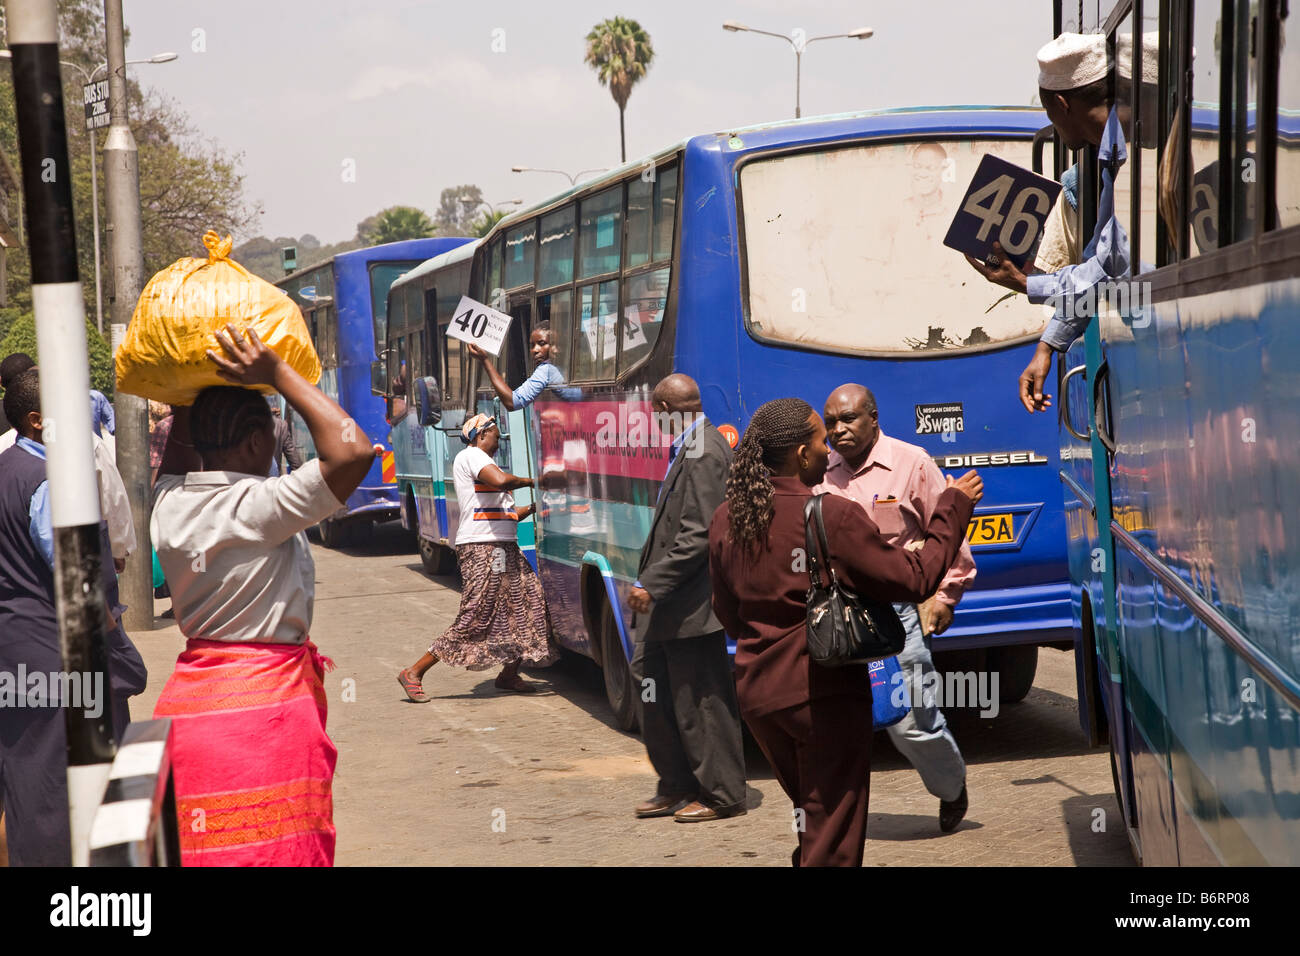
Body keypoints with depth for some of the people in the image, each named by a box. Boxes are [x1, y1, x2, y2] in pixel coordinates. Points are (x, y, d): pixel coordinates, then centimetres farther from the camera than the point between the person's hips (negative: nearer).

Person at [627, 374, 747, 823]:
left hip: (693, 604, -11)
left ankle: (722, 795, 9)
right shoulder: (688, 450, 14)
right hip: (673, 605, 11)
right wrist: (650, 583, 14)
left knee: (701, 702, -1)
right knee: (657, 688, 15)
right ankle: (677, 786, 25)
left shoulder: (704, 454, -18)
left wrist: (652, 584, -22)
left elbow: (698, 536, -23)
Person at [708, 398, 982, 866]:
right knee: (832, 833, 4)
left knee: (810, 809, 25)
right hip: (822, 692, -6)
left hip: (756, 691, 6)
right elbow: (914, 579, -11)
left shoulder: (726, 519, 1)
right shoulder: (833, 516, -17)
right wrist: (952, 509, 0)